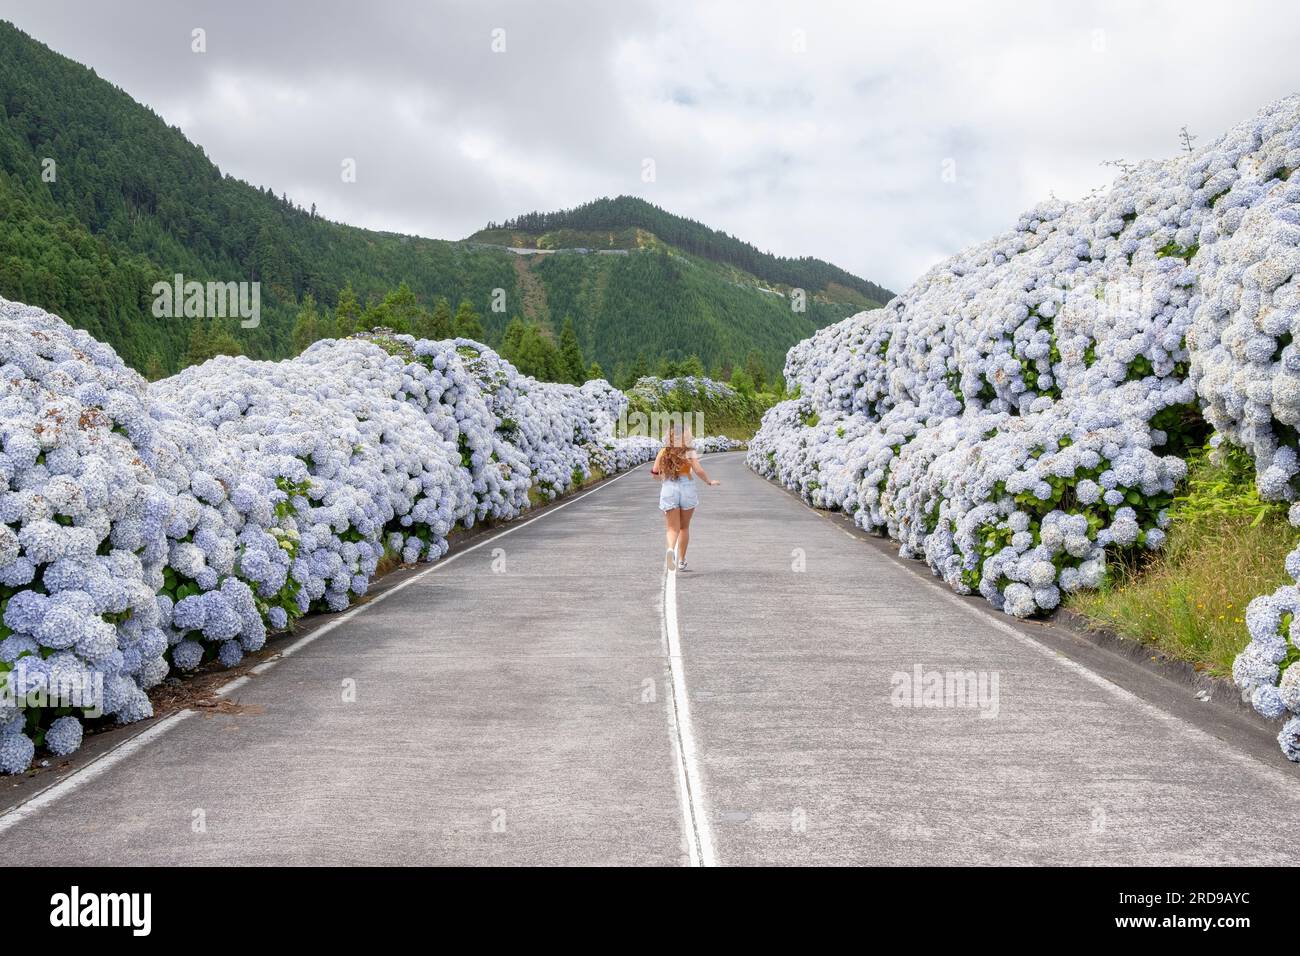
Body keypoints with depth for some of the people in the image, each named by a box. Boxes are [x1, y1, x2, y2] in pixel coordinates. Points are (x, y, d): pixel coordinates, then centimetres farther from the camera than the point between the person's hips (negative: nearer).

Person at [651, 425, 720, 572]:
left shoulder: (663, 452, 0)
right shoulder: (689, 452, -7)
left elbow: (654, 471, -3)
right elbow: (698, 471, -16)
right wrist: (709, 482, 0)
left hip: (669, 489, 1)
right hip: (687, 487, -1)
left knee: (672, 528, 2)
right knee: (684, 527, 17)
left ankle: (670, 549, -29)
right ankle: (681, 562, 23)